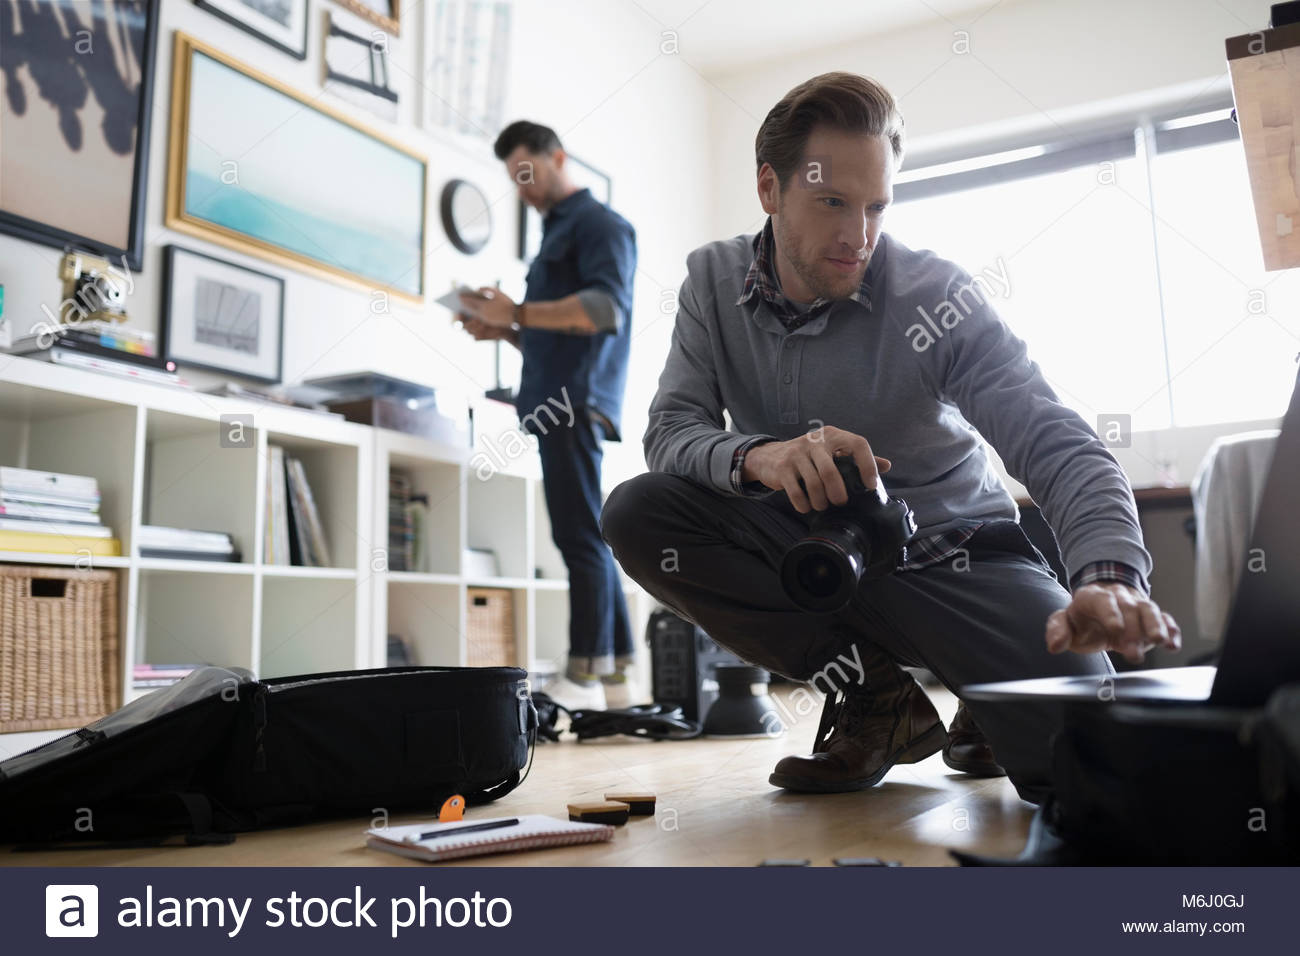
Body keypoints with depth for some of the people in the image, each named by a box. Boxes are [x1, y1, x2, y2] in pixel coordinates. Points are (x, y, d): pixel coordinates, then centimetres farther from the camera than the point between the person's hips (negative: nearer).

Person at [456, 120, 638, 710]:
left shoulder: (599, 224, 0)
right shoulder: (555, 234, 28)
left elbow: (606, 307, -16)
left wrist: (518, 313, -15)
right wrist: (503, 332, 12)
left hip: (577, 399, -9)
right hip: (555, 404, 9)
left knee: (579, 535, -12)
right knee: (585, 539, 6)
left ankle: (584, 676, -10)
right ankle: (614, 674, 10)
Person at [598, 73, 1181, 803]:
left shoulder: (938, 297, -15)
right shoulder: (716, 281, -5)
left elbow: (1058, 445, -23)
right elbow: (669, 433, -14)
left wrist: (1110, 576, -45)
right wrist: (756, 456, -38)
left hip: (951, 556, -2)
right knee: (637, 514, -23)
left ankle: (986, 719, 14)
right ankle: (877, 698, -10)